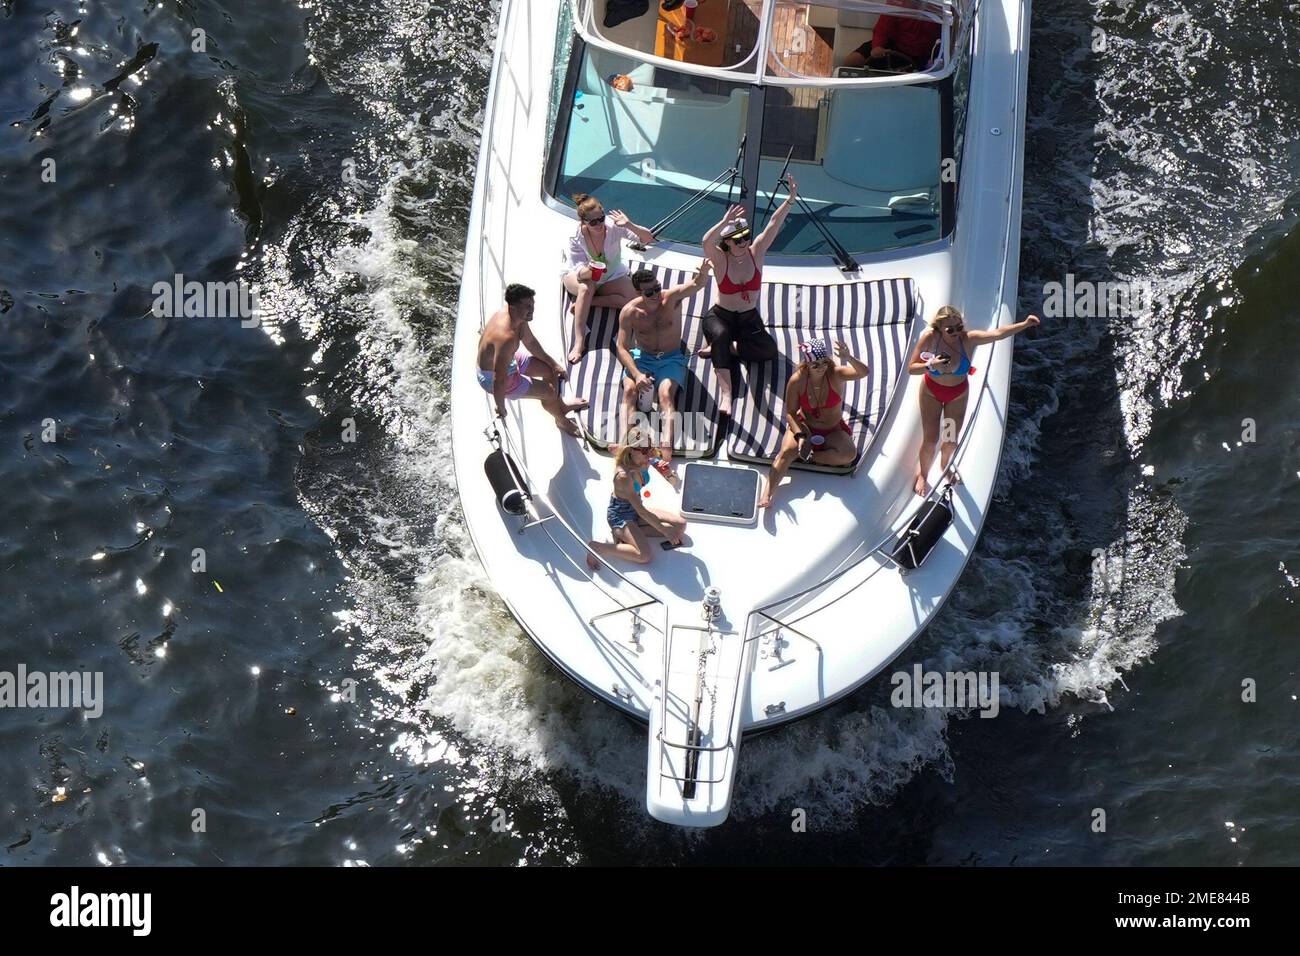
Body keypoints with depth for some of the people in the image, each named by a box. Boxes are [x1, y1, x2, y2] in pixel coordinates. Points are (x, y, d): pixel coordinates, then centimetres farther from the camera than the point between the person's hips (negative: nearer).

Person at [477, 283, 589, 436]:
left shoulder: (518, 317, -13)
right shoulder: (507, 337, -42)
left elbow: (530, 342, 8)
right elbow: (499, 379, -36)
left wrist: (554, 364, 13)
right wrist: (501, 409, -23)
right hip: (492, 378, -9)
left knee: (551, 370, 16)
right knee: (549, 392, -4)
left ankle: (561, 406, 44)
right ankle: (561, 421, 29)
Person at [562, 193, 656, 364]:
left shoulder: (613, 226, -24)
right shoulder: (576, 236, -23)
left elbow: (648, 238, -26)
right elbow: (579, 272, -26)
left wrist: (629, 225, -43)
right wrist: (587, 272, -50)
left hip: (611, 276, 2)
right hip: (580, 276, -2)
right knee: (586, 288, -39)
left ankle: (584, 303, -14)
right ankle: (579, 342, -39)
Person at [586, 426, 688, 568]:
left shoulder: (644, 463, -11)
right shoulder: (623, 475, -32)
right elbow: (640, 510, -28)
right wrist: (664, 531, -24)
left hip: (636, 509, 9)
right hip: (620, 514, -9)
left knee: (681, 524, -1)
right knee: (646, 556, -26)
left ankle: (625, 534, 0)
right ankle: (596, 547, -11)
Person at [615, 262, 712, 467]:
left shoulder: (672, 297, -12)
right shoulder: (630, 312, -10)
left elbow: (697, 284, -31)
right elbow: (622, 348, -9)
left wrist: (703, 274, -57)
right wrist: (636, 374, -25)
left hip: (671, 358, -1)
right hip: (641, 358, 1)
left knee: (666, 393, -29)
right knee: (629, 389, -28)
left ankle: (666, 448, -45)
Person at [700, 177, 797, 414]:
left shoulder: (756, 252, -6)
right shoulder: (720, 259, -13)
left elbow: (774, 225, -17)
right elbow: (707, 241, -35)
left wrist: (791, 200, -28)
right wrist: (725, 222, -51)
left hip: (749, 318, 3)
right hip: (720, 316, -3)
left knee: (768, 350, -22)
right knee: (720, 335, -38)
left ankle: (722, 348, -3)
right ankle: (725, 391, -46)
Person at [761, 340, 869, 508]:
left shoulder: (835, 374, -18)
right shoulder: (797, 380, -15)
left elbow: (863, 372, -34)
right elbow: (790, 412, -9)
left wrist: (849, 358, -54)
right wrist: (800, 436, -24)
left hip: (833, 431, 1)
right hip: (805, 427, 0)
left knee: (849, 454, -29)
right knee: (787, 450, -29)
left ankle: (811, 457, -14)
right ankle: (767, 494, -37)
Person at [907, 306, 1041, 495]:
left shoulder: (968, 339, -28)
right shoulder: (929, 338, -29)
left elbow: (998, 333, -39)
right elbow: (911, 368, -25)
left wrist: (1025, 325, -52)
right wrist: (931, 366, -43)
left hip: (958, 395, 2)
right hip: (932, 393, -2)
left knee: (952, 439, 15)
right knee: (930, 439, 1)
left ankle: (945, 465, 49)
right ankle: (923, 475, 29)